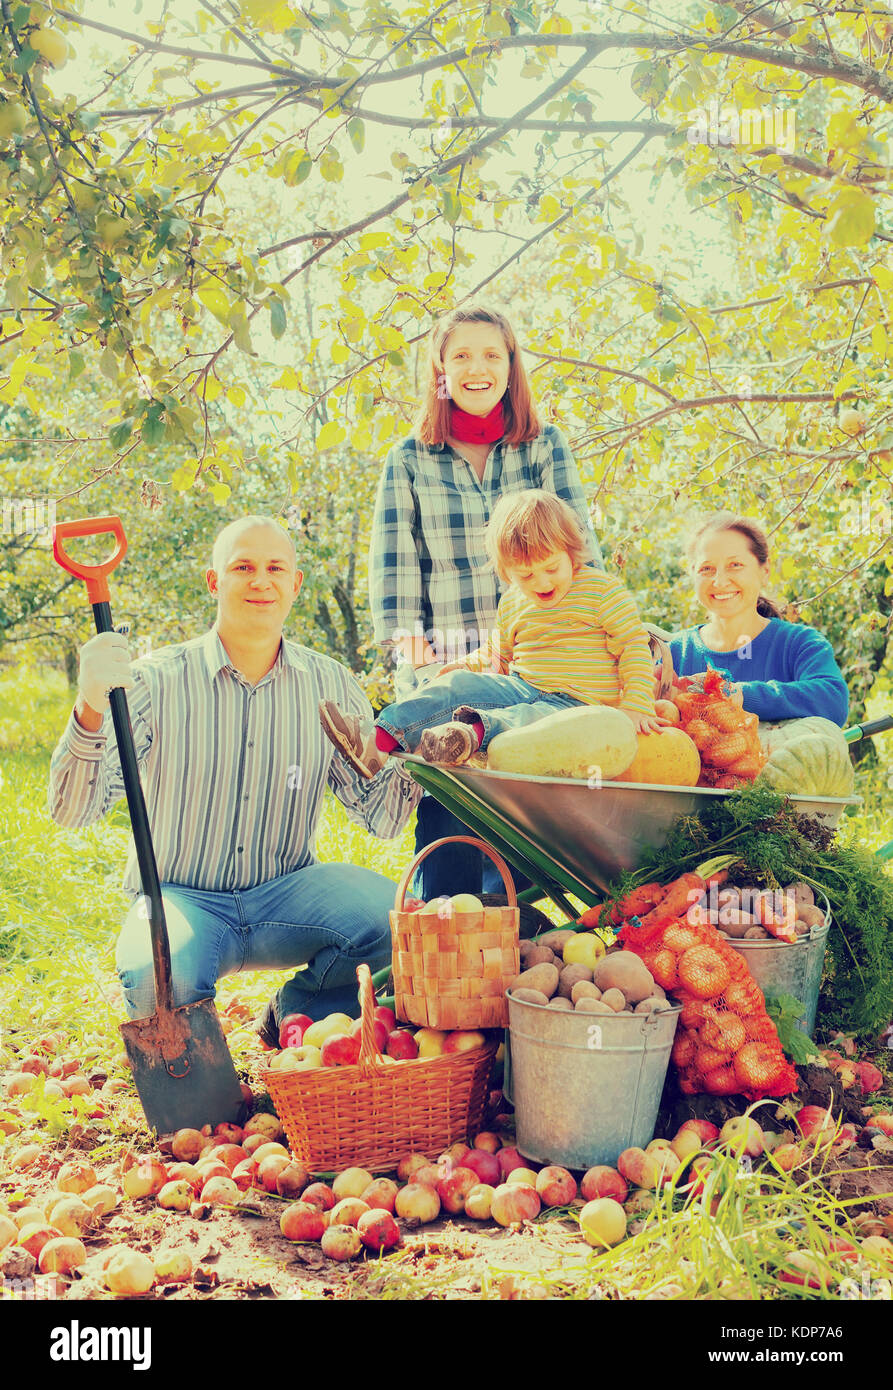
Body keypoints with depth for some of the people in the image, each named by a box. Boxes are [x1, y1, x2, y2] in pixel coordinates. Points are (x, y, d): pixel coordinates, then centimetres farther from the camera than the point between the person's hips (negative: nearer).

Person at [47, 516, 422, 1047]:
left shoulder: (331, 685, 2)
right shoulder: (157, 680, -7)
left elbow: (379, 814, 0)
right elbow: (74, 809, -15)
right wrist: (90, 710, -33)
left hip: (287, 892, 3)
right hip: (181, 897, -2)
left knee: (393, 917, -26)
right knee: (158, 983, -36)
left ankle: (295, 1013, 4)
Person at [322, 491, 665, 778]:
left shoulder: (603, 590, -3)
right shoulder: (511, 605, 13)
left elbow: (635, 646, -5)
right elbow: (498, 655, 29)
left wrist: (635, 705, -16)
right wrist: (469, 665, 9)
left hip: (578, 703, -5)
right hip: (521, 688, 5)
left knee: (528, 718, -39)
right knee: (457, 685, -18)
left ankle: (476, 730, -69)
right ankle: (381, 737, -33)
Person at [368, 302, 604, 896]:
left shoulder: (547, 447, 12)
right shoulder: (409, 461, 10)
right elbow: (394, 564, 4)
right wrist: (407, 645, -7)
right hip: (443, 668, 0)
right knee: (448, 823, -7)